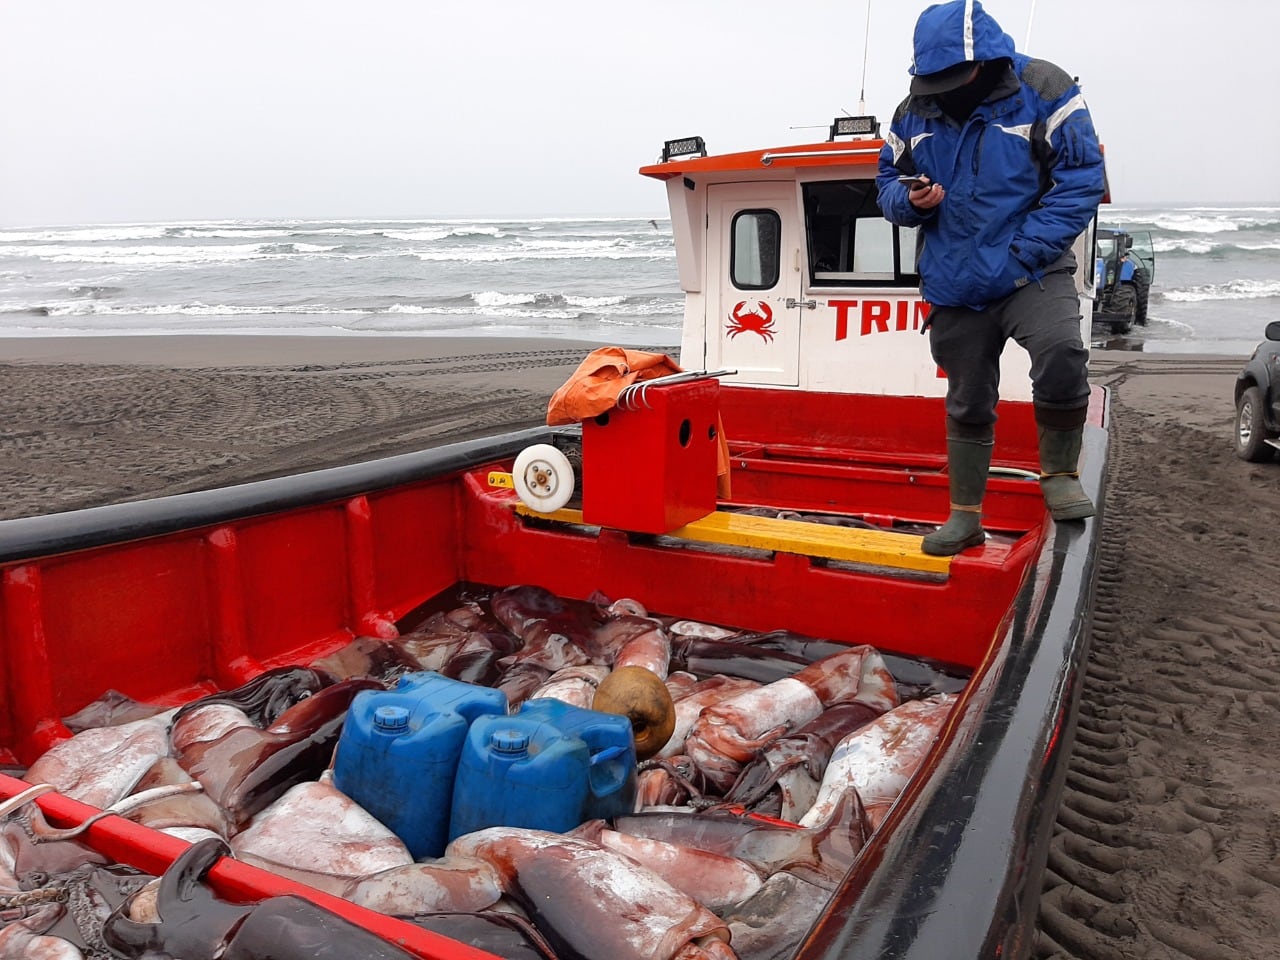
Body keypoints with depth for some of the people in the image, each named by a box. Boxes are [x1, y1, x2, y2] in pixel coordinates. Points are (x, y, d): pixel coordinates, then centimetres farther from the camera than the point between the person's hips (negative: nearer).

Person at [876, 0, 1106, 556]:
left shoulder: (1042, 92, -8)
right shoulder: (915, 112, 4)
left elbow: (1081, 181, -11)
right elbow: (888, 181, 14)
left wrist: (1023, 252, -20)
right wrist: (910, 201, -11)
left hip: (1031, 272, -4)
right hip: (953, 285, 4)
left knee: (1061, 355, -30)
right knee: (967, 403, 11)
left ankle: (1059, 475, -6)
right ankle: (965, 515, 25)